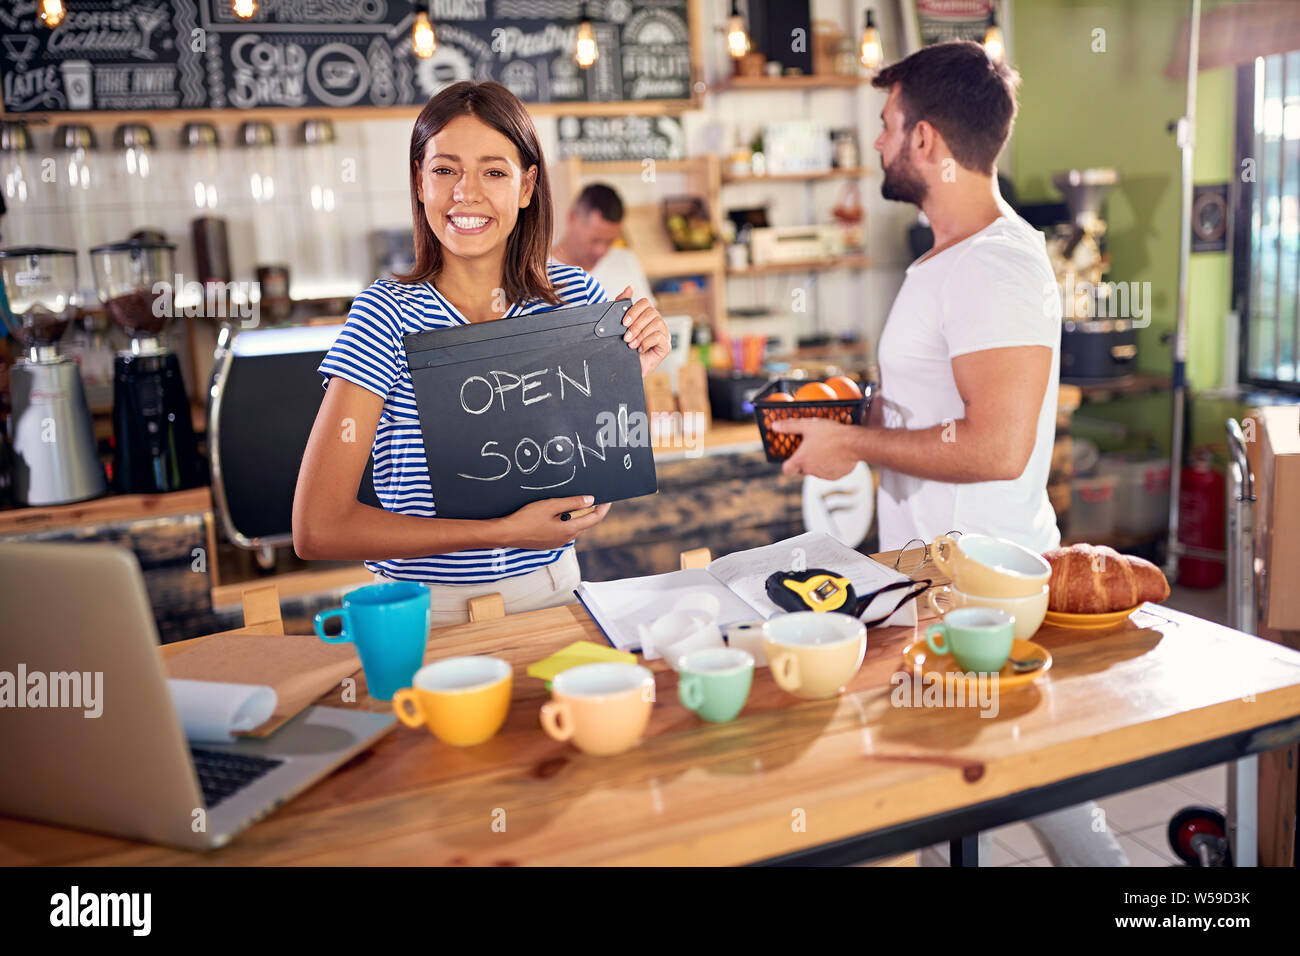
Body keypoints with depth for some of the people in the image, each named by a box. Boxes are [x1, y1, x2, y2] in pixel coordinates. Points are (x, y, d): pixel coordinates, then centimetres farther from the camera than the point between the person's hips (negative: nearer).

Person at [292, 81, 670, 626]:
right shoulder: (388, 316, -10)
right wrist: (505, 533, -18)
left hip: (553, 597, 3)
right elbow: (317, 529, -14)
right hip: (428, 617, -3)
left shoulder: (575, 295, 1)